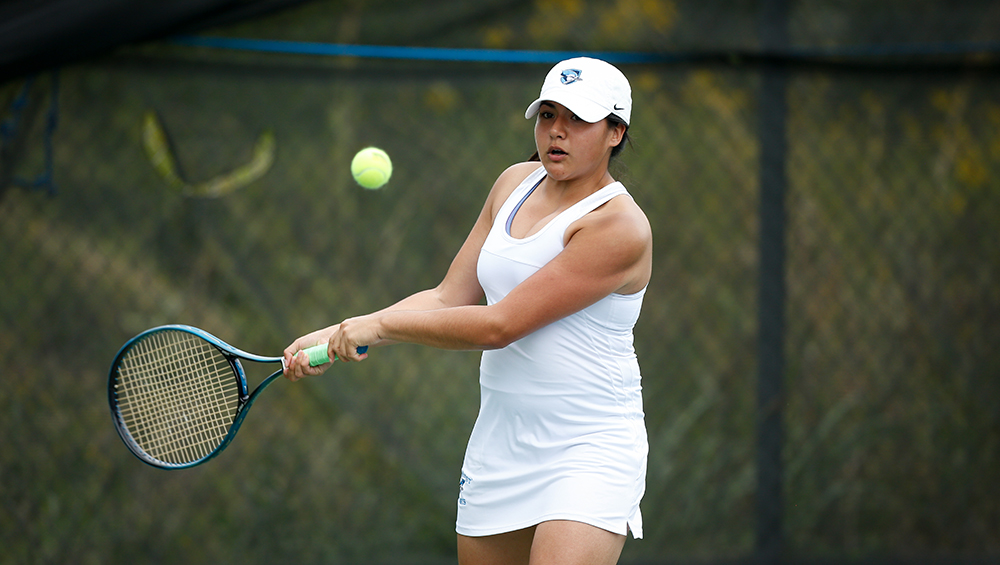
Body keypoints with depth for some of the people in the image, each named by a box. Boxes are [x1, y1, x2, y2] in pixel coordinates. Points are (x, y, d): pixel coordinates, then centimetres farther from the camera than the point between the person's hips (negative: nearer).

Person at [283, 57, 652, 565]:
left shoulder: (618, 226, -16)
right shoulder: (514, 184, 10)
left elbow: (498, 326, -19)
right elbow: (448, 298, 11)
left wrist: (380, 326, -12)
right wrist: (334, 337, 0)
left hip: (590, 446, -7)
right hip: (499, 442, 7)